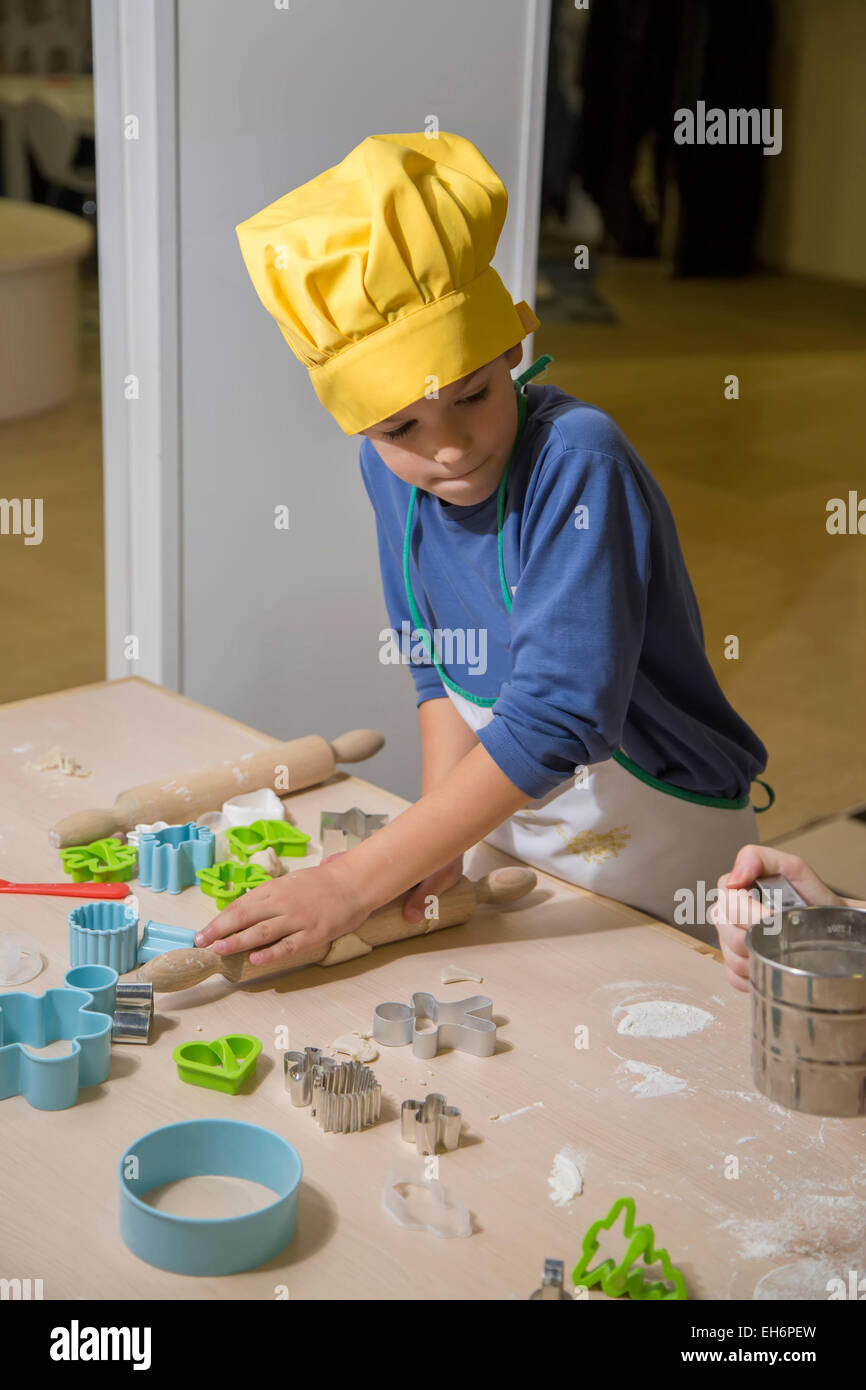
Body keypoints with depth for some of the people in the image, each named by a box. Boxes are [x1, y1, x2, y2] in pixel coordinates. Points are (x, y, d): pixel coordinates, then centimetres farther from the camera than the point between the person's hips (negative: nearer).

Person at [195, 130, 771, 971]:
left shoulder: (579, 462, -29)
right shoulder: (390, 471, -7)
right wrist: (439, 833, -13)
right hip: (510, 846, 5)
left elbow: (557, 718, -35)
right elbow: (439, 666, 3)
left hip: (661, 870, -5)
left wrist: (353, 883, -35)